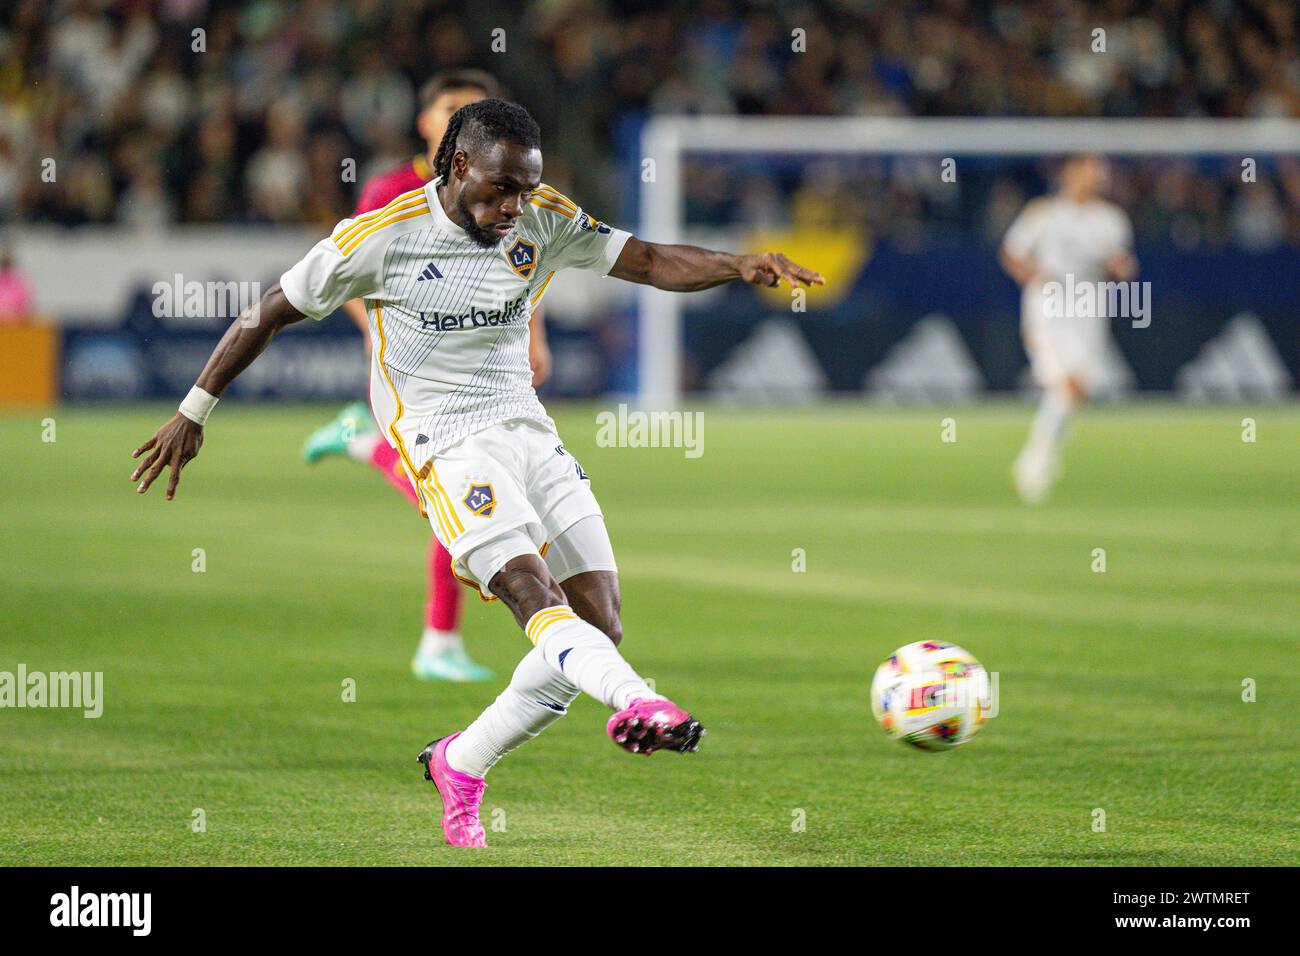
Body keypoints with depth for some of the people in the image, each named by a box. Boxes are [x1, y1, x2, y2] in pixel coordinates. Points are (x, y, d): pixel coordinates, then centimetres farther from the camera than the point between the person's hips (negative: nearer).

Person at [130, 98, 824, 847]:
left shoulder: (544, 221, 5)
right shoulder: (381, 237, -7)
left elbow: (649, 262, 0)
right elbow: (269, 314, 3)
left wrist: (738, 267, -20)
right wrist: (194, 411, 6)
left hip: (529, 429, 6)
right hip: (446, 445, -6)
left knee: (599, 628, -3)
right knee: (535, 592, -28)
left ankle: (460, 765, 13)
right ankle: (638, 704, -55)